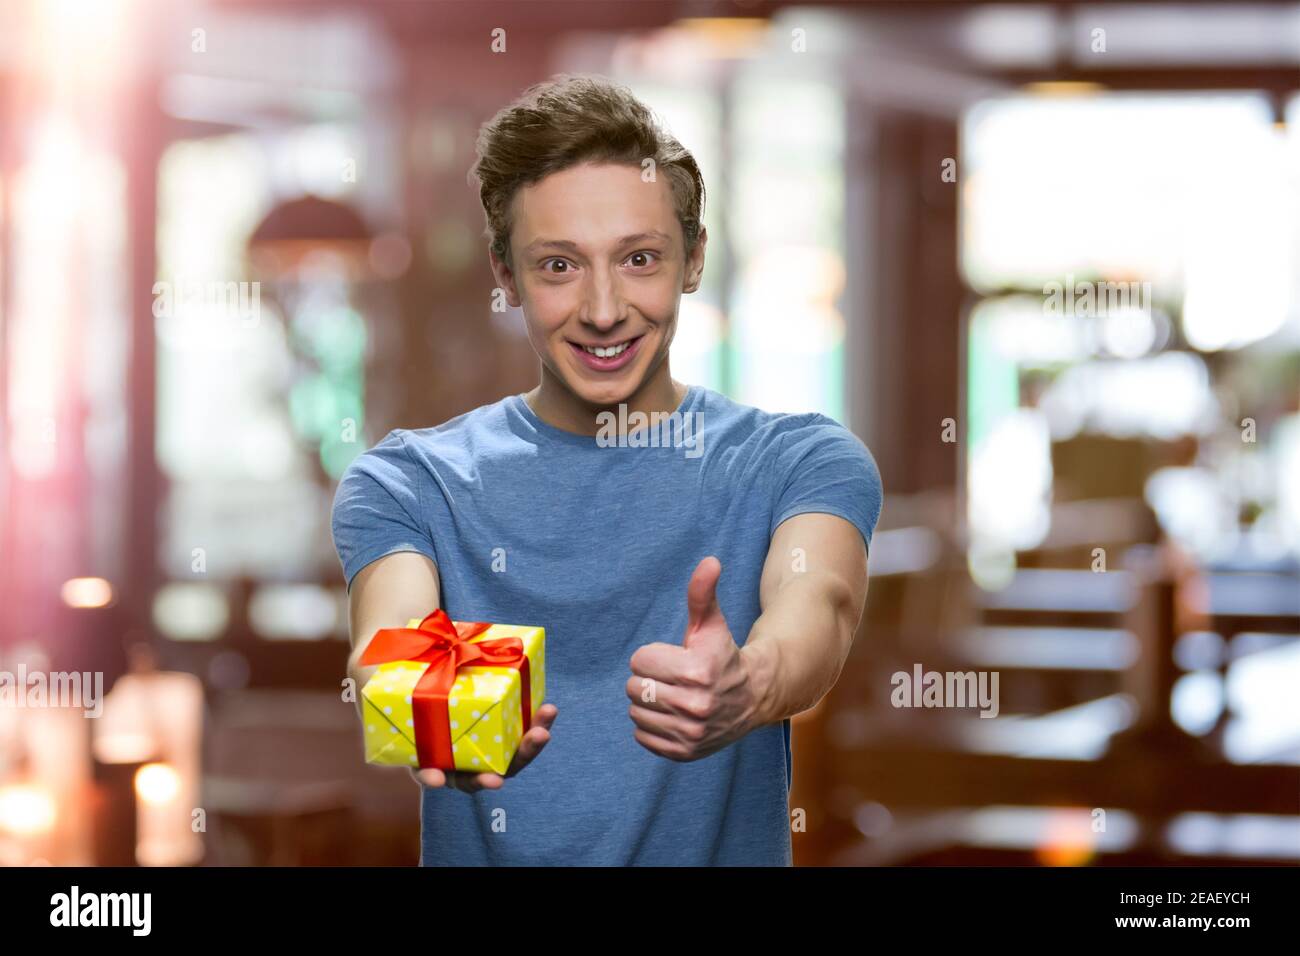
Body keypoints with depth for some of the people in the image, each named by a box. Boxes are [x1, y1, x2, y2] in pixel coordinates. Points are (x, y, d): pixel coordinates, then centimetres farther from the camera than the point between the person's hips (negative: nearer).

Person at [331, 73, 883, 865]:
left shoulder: (801, 464, 2)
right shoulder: (410, 482, 4)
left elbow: (818, 606, -16)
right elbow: (389, 640, -12)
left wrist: (748, 686, -37)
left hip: (725, 847, -1)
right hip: (479, 855, 1)